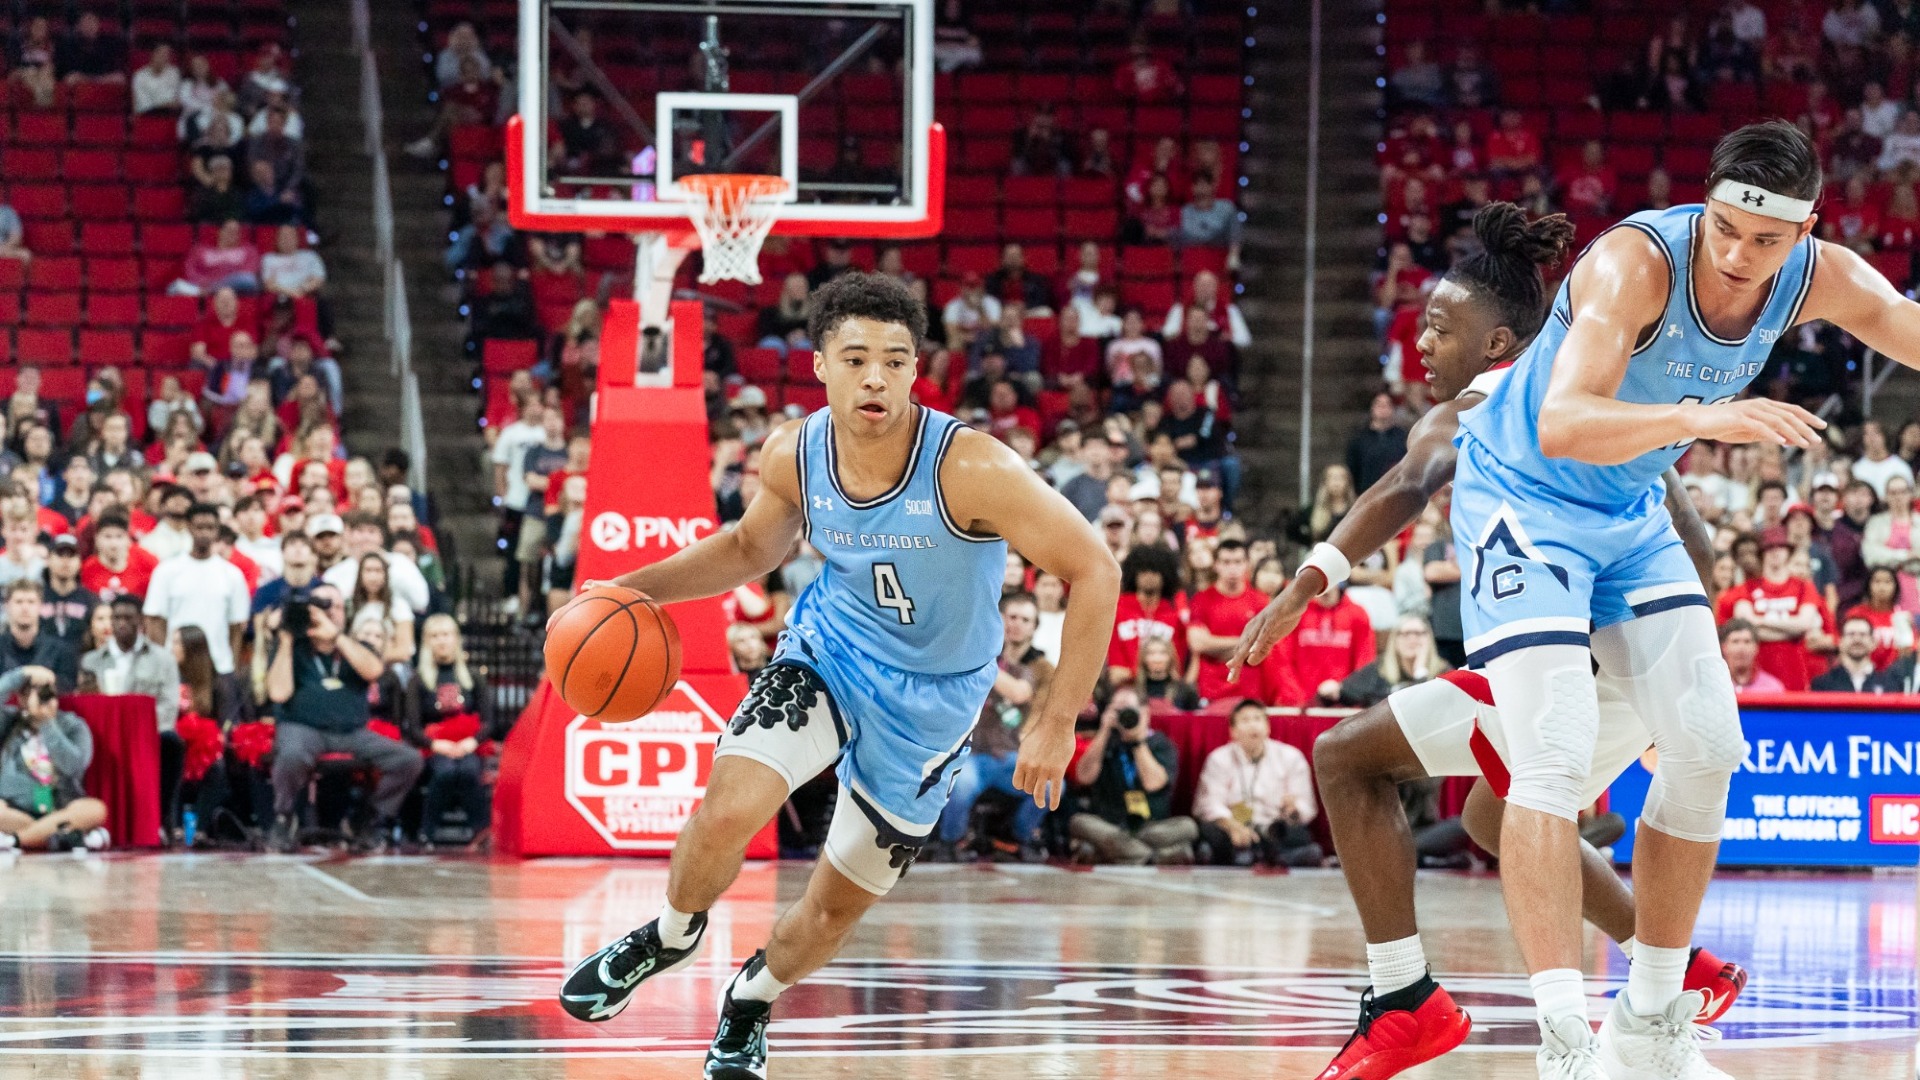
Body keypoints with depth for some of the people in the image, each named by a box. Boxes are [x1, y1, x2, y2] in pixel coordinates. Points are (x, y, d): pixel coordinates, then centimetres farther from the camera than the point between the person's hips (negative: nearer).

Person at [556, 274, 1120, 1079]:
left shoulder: (970, 468, -31)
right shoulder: (794, 455, -15)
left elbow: (1093, 572, -25)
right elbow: (753, 546, 8)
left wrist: (1056, 722, -26)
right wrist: (637, 588, -6)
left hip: (930, 700, -2)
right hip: (828, 651, 2)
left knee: (840, 904, 8)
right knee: (726, 812, -23)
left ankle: (752, 1000, 41)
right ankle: (671, 936, 11)